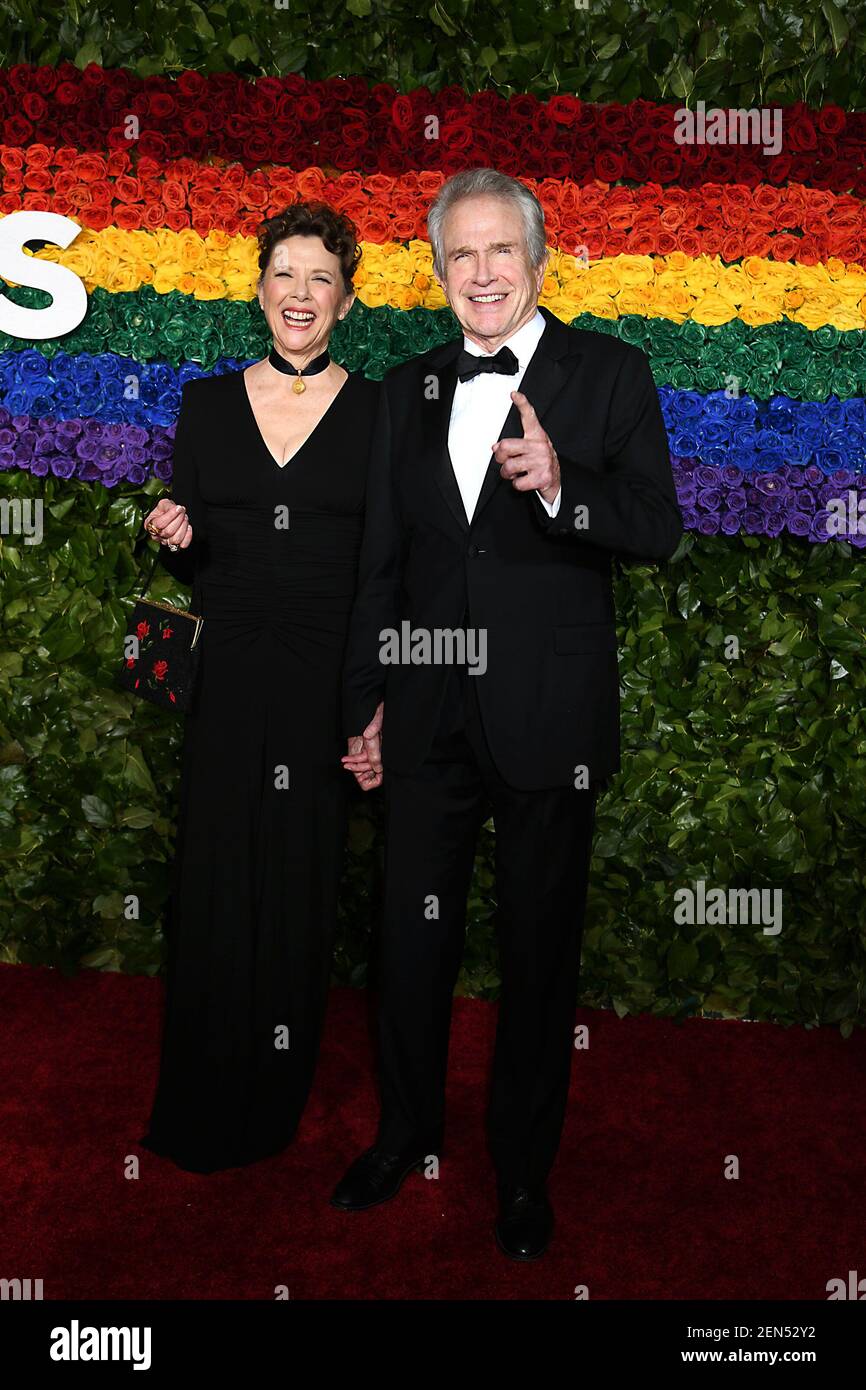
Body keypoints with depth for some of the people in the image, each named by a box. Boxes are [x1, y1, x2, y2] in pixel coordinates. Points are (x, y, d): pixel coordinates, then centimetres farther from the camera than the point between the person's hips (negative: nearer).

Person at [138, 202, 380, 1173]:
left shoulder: (376, 412, 2)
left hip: (329, 680, -1)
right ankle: (200, 1108, 27)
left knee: (301, 887, 7)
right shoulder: (208, 403, 8)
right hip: (227, 678, 2)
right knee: (214, 882, 6)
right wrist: (175, 539, -10)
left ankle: (273, 1107, 28)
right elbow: (187, 557, 13)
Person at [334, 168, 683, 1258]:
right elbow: (381, 562, 12)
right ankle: (408, 1131, 38)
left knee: (540, 952, 10)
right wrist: (365, 705, 11)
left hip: (548, 719, -3)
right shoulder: (408, 391, 11)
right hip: (429, 714, 3)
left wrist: (560, 486, -25)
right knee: (412, 940, 14)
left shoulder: (611, 373, 0)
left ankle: (523, 1167, 32)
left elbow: (659, 528, -6)